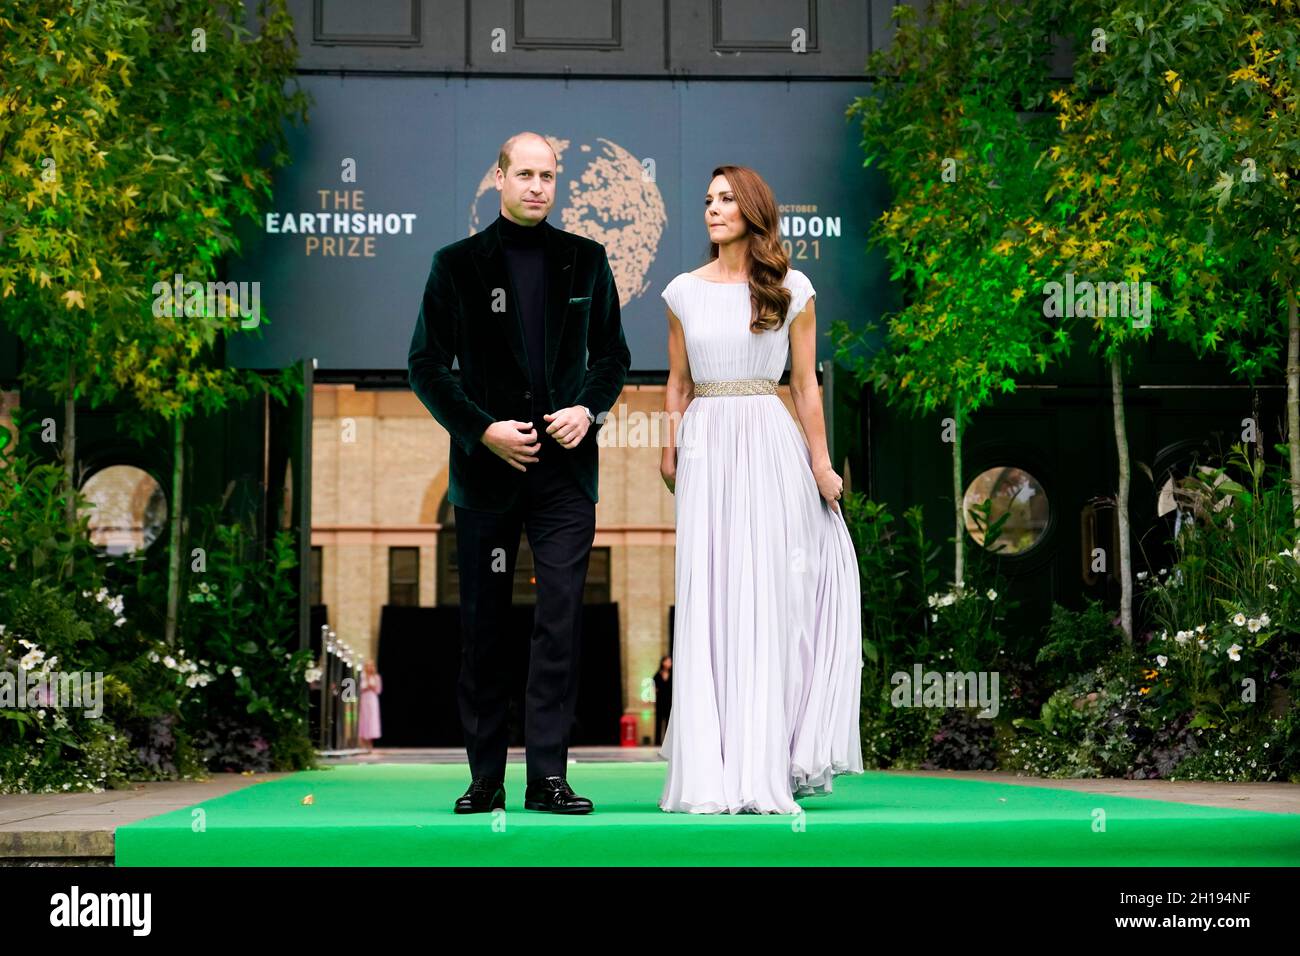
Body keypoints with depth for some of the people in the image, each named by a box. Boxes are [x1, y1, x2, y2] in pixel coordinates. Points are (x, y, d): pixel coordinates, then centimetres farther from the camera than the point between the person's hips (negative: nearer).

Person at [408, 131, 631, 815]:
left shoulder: (586, 261, 9)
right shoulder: (457, 264, 3)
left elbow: (612, 354, 16)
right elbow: (426, 365, 2)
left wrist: (589, 409, -3)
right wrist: (483, 430, -9)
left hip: (566, 469, 1)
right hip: (486, 469, 0)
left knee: (561, 621, -7)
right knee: (483, 627, 5)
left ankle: (548, 776, -3)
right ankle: (486, 777, 14)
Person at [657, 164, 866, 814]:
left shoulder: (791, 290, 4)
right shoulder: (684, 291, 10)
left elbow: (805, 384, 5)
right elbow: (678, 384, 13)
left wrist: (820, 462, 1)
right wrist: (670, 449, 5)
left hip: (771, 442, -1)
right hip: (707, 444, 2)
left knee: (768, 594, -3)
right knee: (708, 601, -2)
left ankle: (765, 768, 2)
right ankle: (711, 773, 2)